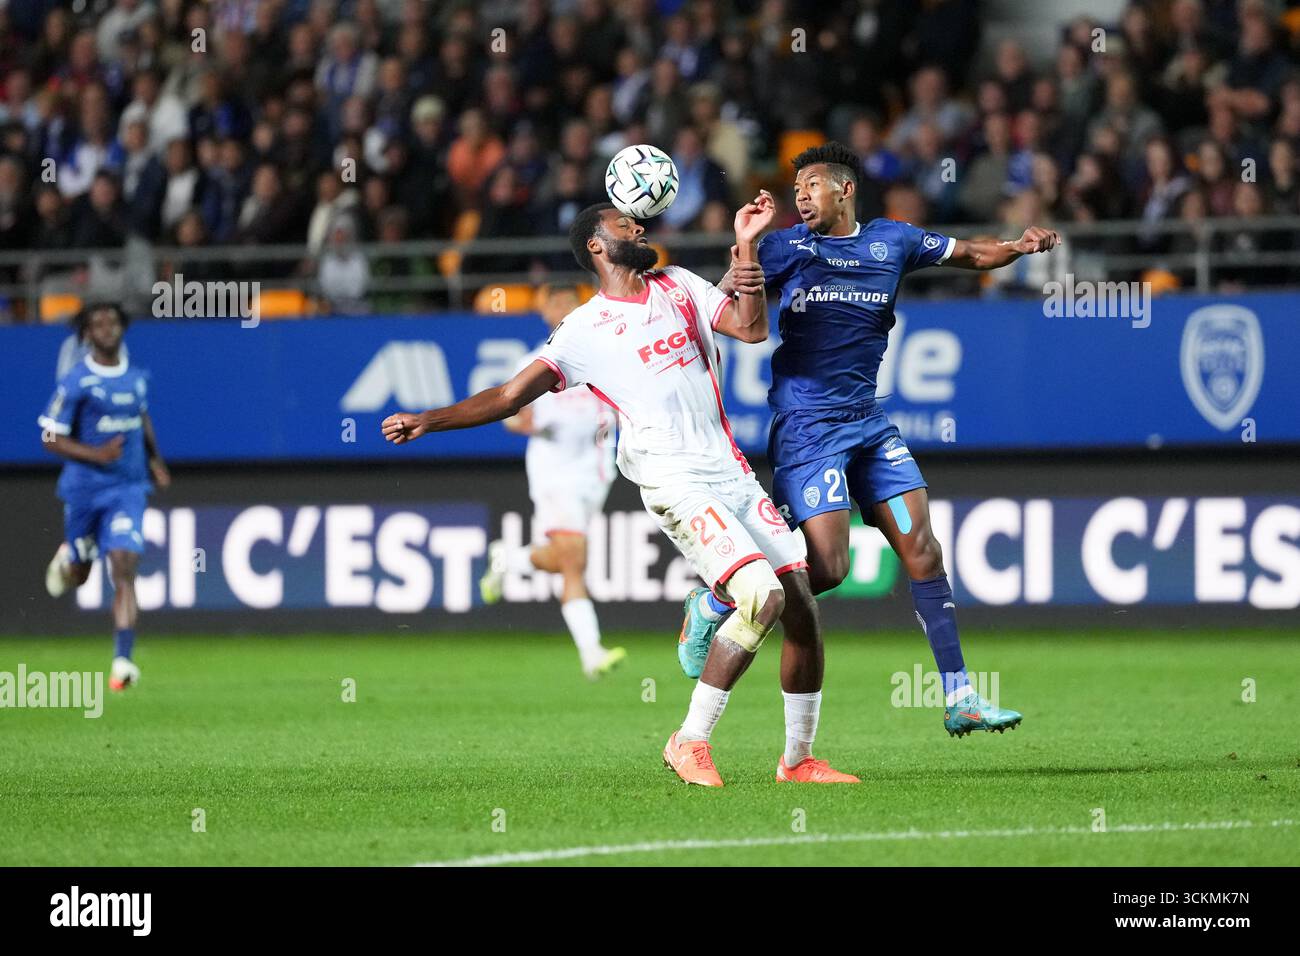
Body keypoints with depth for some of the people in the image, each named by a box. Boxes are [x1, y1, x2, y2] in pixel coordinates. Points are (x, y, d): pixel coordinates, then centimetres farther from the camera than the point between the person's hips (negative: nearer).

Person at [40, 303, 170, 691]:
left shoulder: (137, 377, 5)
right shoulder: (75, 382, -11)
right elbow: (51, 438, -10)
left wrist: (155, 459, 16)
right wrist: (95, 455, -22)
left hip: (128, 488, 2)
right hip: (84, 488, -2)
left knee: (124, 569, -14)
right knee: (78, 574, 14)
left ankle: (123, 660, -20)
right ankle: (65, 557, 54)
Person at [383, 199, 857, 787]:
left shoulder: (678, 286, 18)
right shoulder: (584, 331, 2)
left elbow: (751, 328, 10)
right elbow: (512, 396, 1)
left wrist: (745, 245, 2)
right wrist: (428, 421, -8)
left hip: (732, 471, 6)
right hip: (676, 485, -6)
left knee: (801, 606, 1)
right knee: (761, 596, -24)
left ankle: (798, 761, 15)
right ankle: (690, 743, -14)